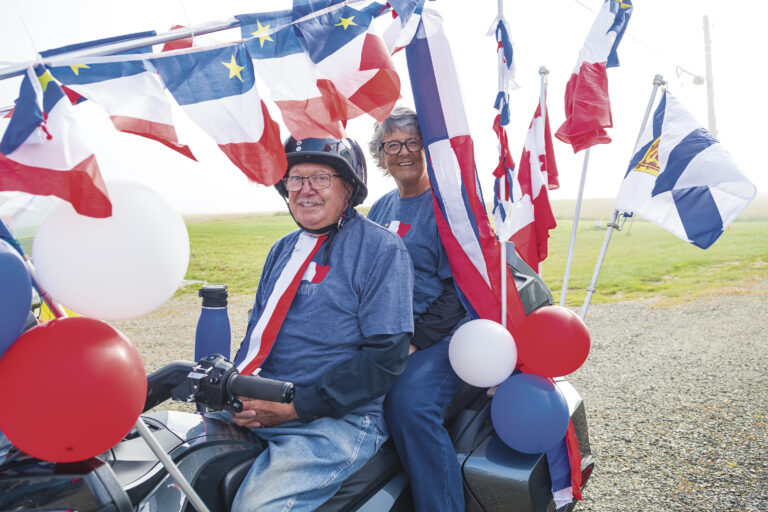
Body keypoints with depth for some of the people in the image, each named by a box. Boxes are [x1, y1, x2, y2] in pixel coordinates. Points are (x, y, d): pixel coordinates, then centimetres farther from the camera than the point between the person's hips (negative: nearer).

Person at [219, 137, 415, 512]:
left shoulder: (382, 250, -5)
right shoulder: (284, 250, 18)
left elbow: (386, 355, -12)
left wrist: (297, 407, -15)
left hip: (339, 421, -6)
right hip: (259, 409, 7)